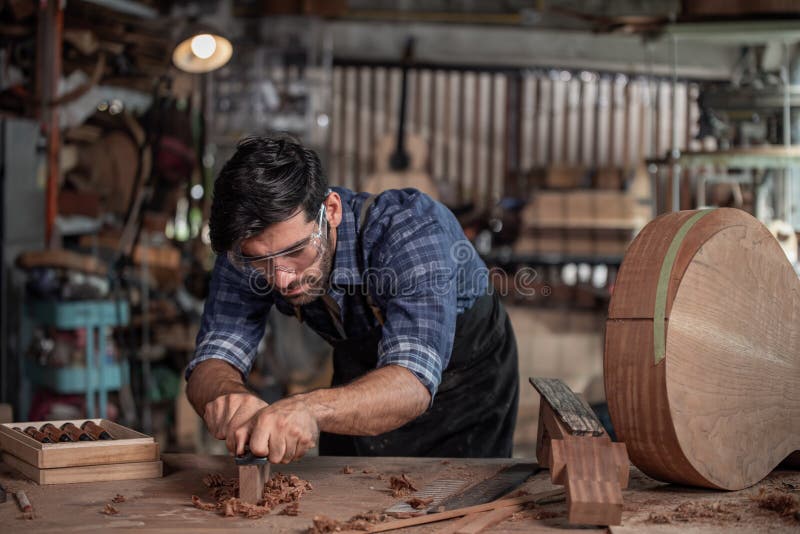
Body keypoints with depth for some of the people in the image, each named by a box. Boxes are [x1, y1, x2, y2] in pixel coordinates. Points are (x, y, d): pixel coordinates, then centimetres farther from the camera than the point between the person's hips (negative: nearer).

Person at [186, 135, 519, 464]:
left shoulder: (411, 227, -36)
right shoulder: (249, 246, -23)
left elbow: (412, 381, -47)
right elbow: (211, 364, -24)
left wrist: (310, 409, -64)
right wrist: (226, 393, -48)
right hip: (358, 369, 3)